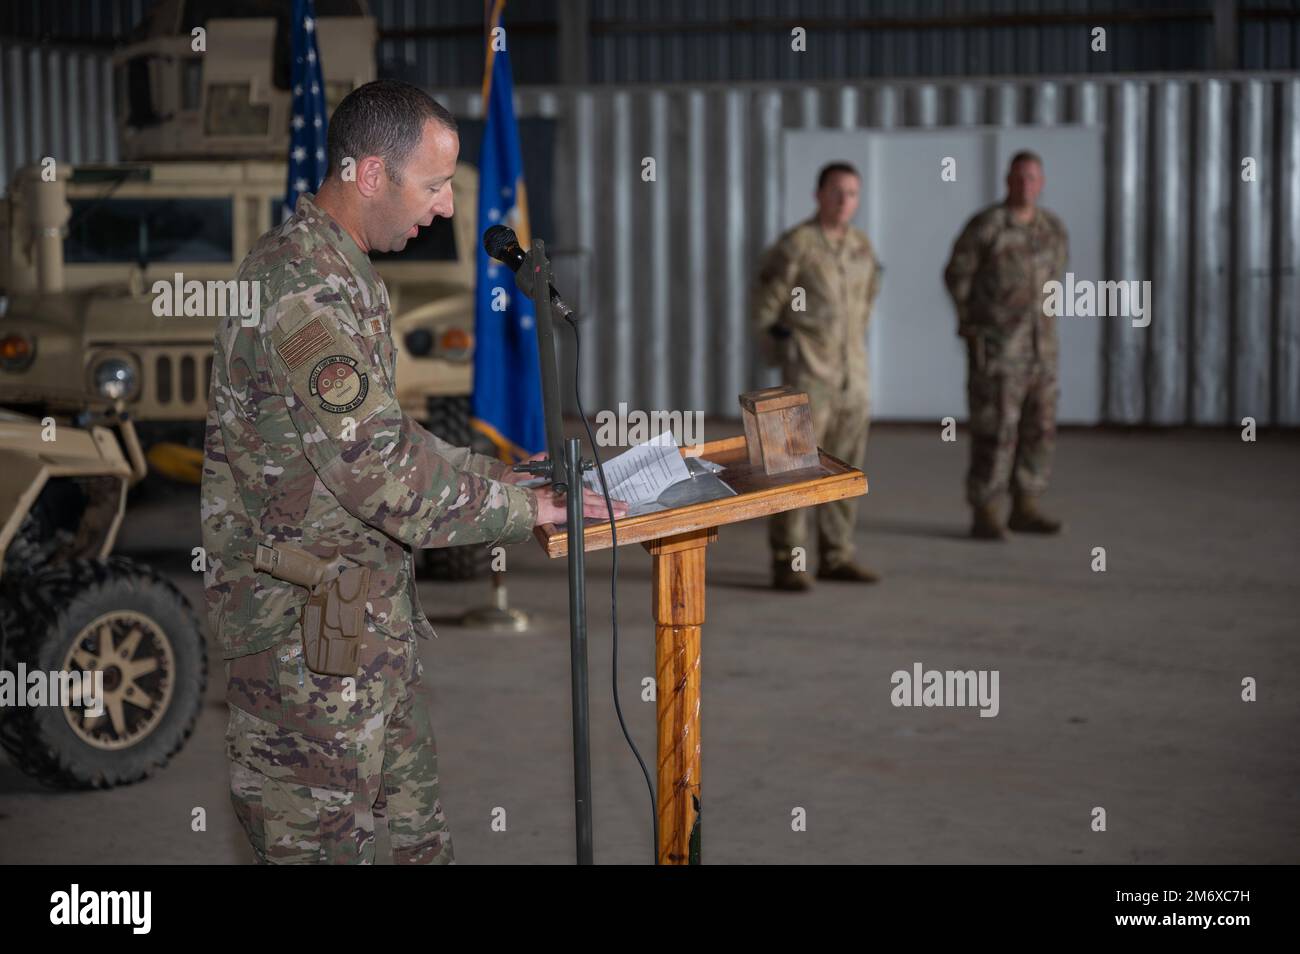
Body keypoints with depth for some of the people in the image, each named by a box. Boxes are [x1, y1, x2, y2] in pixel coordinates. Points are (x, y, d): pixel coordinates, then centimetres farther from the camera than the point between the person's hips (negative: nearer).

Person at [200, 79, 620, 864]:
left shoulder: (342, 272, 13)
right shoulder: (300, 288, -22)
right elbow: (378, 470, -27)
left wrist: (496, 472, 10)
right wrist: (527, 508, -17)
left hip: (368, 606, 10)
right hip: (305, 622, -10)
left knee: (417, 826, 15)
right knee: (325, 836, 1)